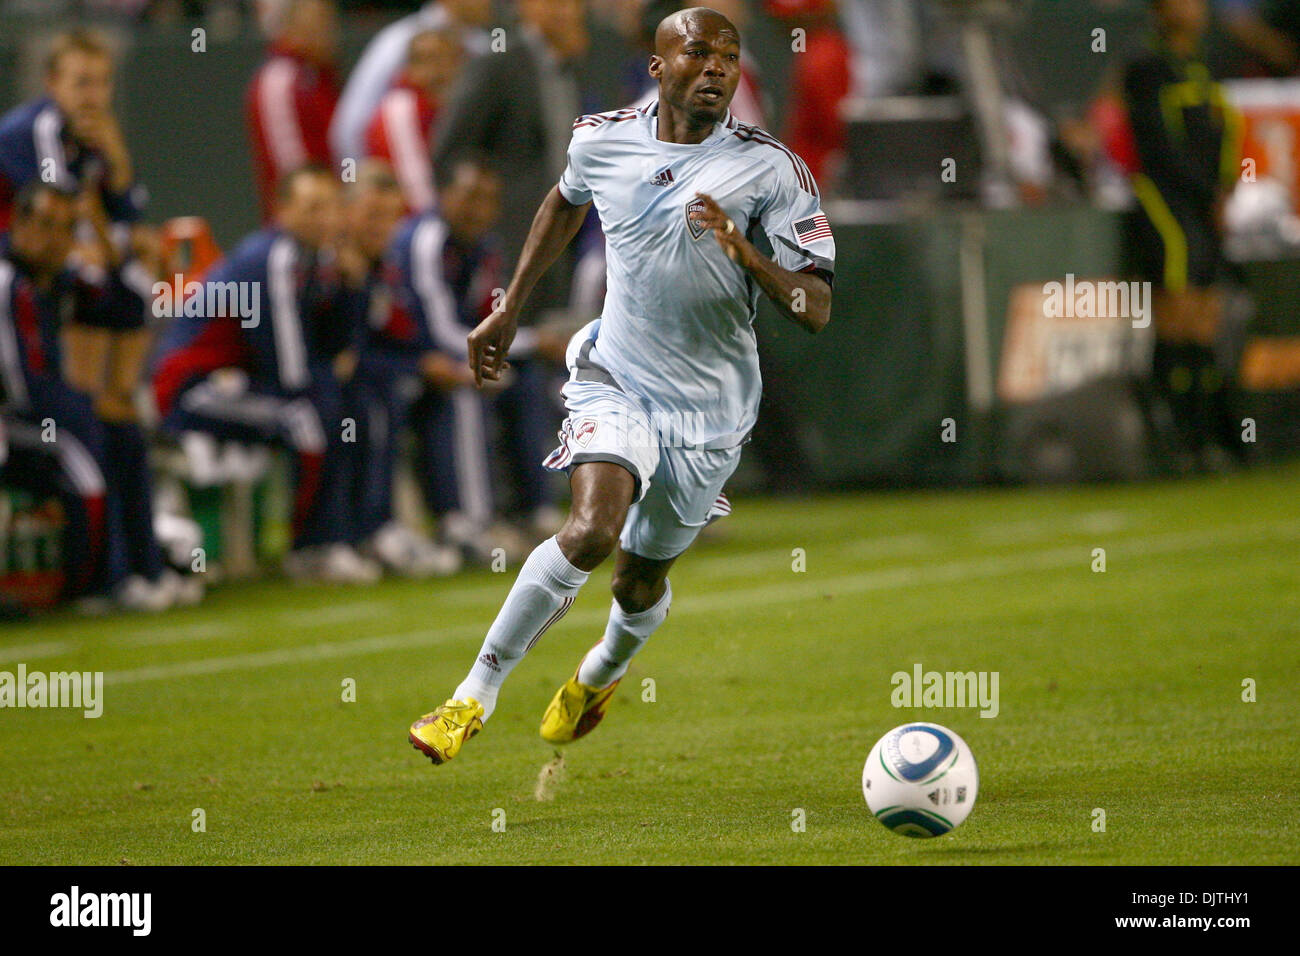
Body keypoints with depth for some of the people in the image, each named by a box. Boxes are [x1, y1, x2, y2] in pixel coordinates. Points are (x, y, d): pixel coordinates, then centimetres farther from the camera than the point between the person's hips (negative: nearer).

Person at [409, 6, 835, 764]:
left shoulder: (769, 170, -13)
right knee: (593, 530, -25)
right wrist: (510, 310, 25)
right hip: (615, 376, 0)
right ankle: (474, 699, -16)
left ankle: (601, 675, 49)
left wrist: (746, 253, -31)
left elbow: (816, 309, -14)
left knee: (642, 578, 12)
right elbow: (567, 201, 22)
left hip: (711, 410, 0)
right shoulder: (602, 141, -4)